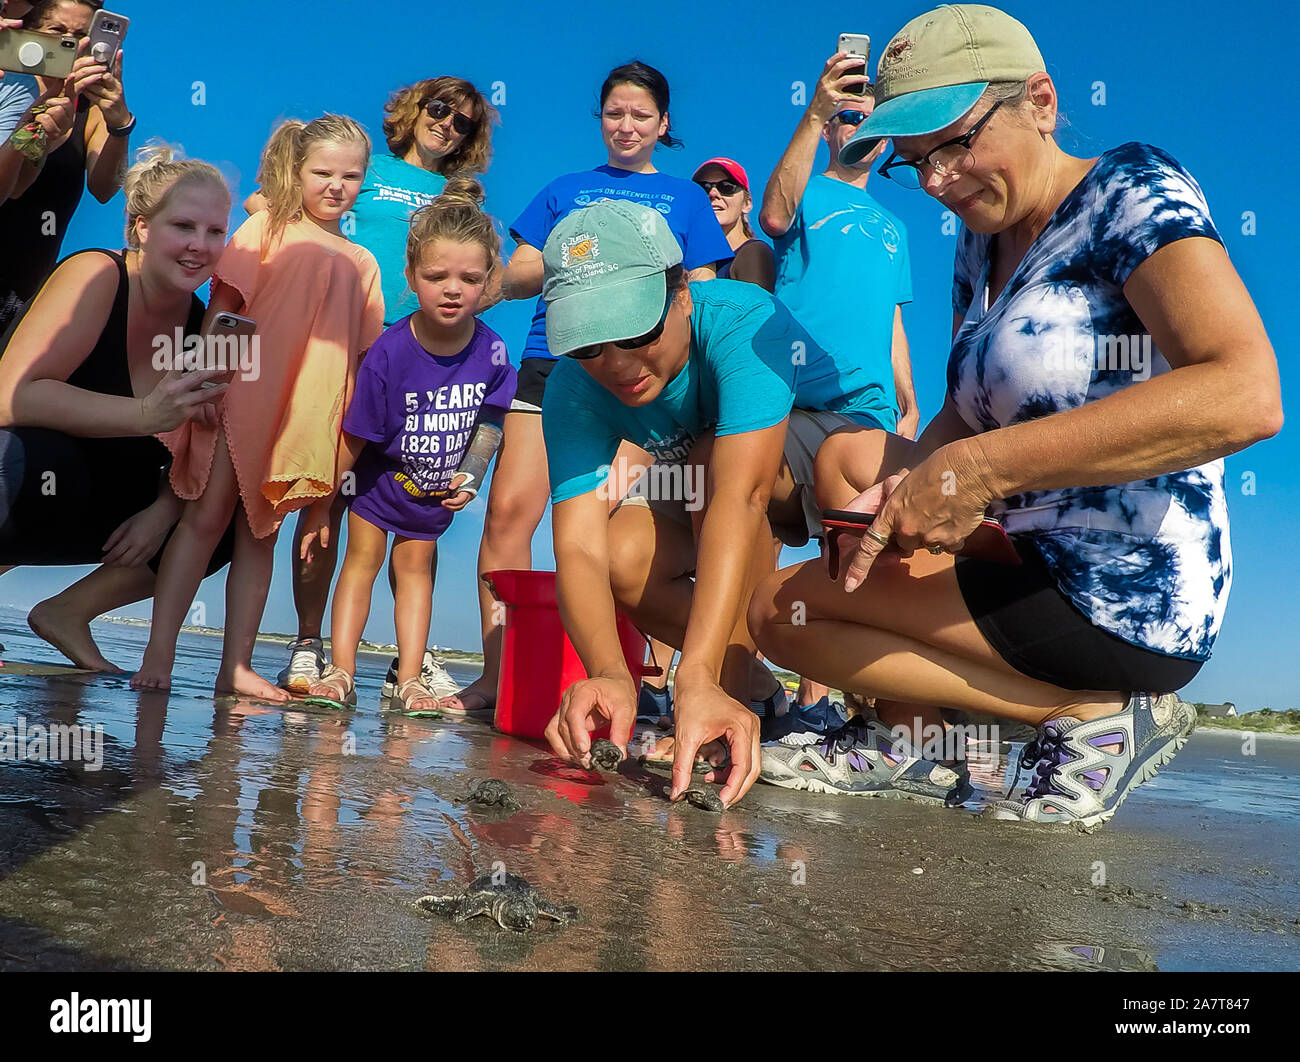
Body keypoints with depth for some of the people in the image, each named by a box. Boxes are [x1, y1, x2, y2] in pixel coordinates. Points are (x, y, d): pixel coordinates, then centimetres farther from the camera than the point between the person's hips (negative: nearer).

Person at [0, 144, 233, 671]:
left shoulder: (202, 322, -1)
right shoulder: (96, 275, -18)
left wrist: (162, 511, -16)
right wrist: (145, 415, -38)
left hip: (83, 515, 7)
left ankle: (67, 612, 2)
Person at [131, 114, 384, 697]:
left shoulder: (361, 263, 15)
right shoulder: (267, 228, 6)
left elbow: (364, 351, 14)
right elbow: (222, 306, 0)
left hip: (308, 420, 3)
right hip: (242, 397, -3)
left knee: (259, 535, 8)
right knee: (205, 518, -3)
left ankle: (236, 665, 13)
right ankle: (158, 655, 2)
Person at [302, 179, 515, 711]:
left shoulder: (491, 351, -20)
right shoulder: (388, 353, -27)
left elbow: (488, 424, -2)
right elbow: (355, 438, -19)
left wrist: (470, 476, -10)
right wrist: (321, 505, -11)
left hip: (437, 489, 2)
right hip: (381, 475, -2)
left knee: (414, 566, 11)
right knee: (362, 560, 5)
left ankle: (409, 678, 15)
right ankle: (340, 671, 13)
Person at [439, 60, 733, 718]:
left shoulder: (686, 199, 20)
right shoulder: (565, 191, 22)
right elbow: (514, 279, 16)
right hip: (551, 362, 2)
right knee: (508, 509, -10)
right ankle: (496, 673, -3)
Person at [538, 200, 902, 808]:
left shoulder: (743, 321, -37)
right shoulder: (573, 391, -23)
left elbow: (738, 495, -50)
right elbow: (579, 547, -34)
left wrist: (696, 678, -61)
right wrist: (609, 675, -54)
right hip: (696, 487, 4)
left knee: (715, 462, -35)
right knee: (624, 560, -24)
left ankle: (733, 678, -23)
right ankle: (757, 689, -3)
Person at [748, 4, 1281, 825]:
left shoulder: (1130, 190, -11)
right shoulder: (982, 240, 12)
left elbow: (1248, 396, -27)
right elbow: (965, 416, 13)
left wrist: (983, 466, -30)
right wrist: (916, 483, -10)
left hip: (1122, 614, -8)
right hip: (1036, 562, 8)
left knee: (778, 608, -9)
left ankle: (1096, 717, -6)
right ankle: (908, 736, 5)